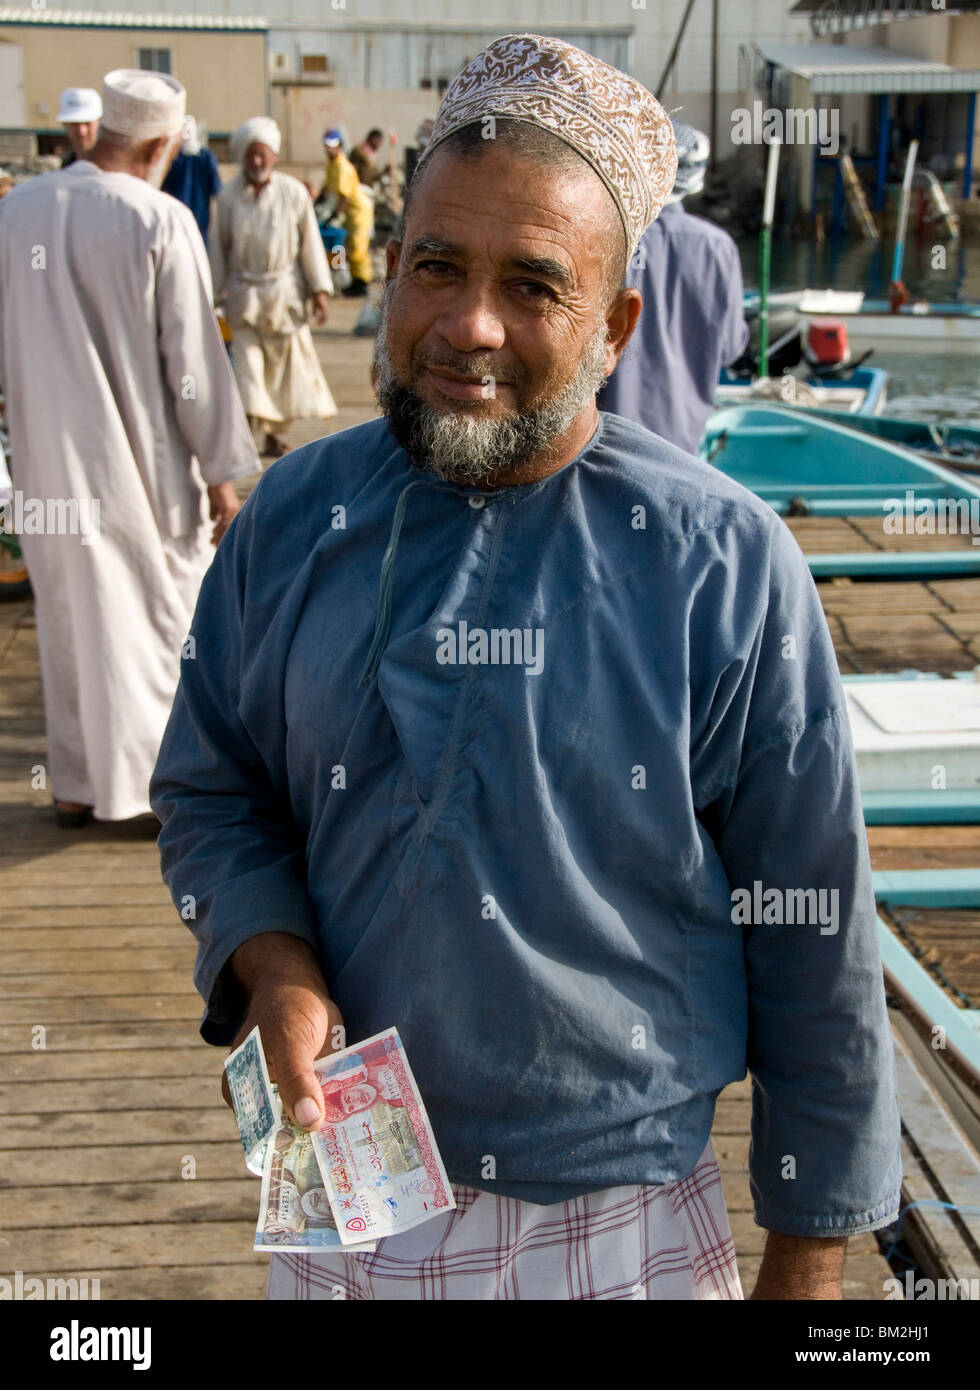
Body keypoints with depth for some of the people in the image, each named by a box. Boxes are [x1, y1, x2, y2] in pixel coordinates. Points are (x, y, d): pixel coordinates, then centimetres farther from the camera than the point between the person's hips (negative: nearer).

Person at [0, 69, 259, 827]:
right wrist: (222, 472, -5)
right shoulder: (162, 222, -16)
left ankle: (77, 784, 25)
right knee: (164, 616, 11)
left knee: (72, 618, 16)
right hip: (143, 462, -4)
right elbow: (193, 360, -13)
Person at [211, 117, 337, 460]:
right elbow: (219, 247, 6)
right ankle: (252, 430, -10)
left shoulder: (293, 192, -4)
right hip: (244, 293, -1)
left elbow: (310, 242, 1)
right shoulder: (229, 196, -3)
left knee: (288, 361, 8)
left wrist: (319, 291, -1)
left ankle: (271, 432, 23)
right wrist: (216, 294, 6)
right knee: (247, 359, -8)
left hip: (285, 290, 1)